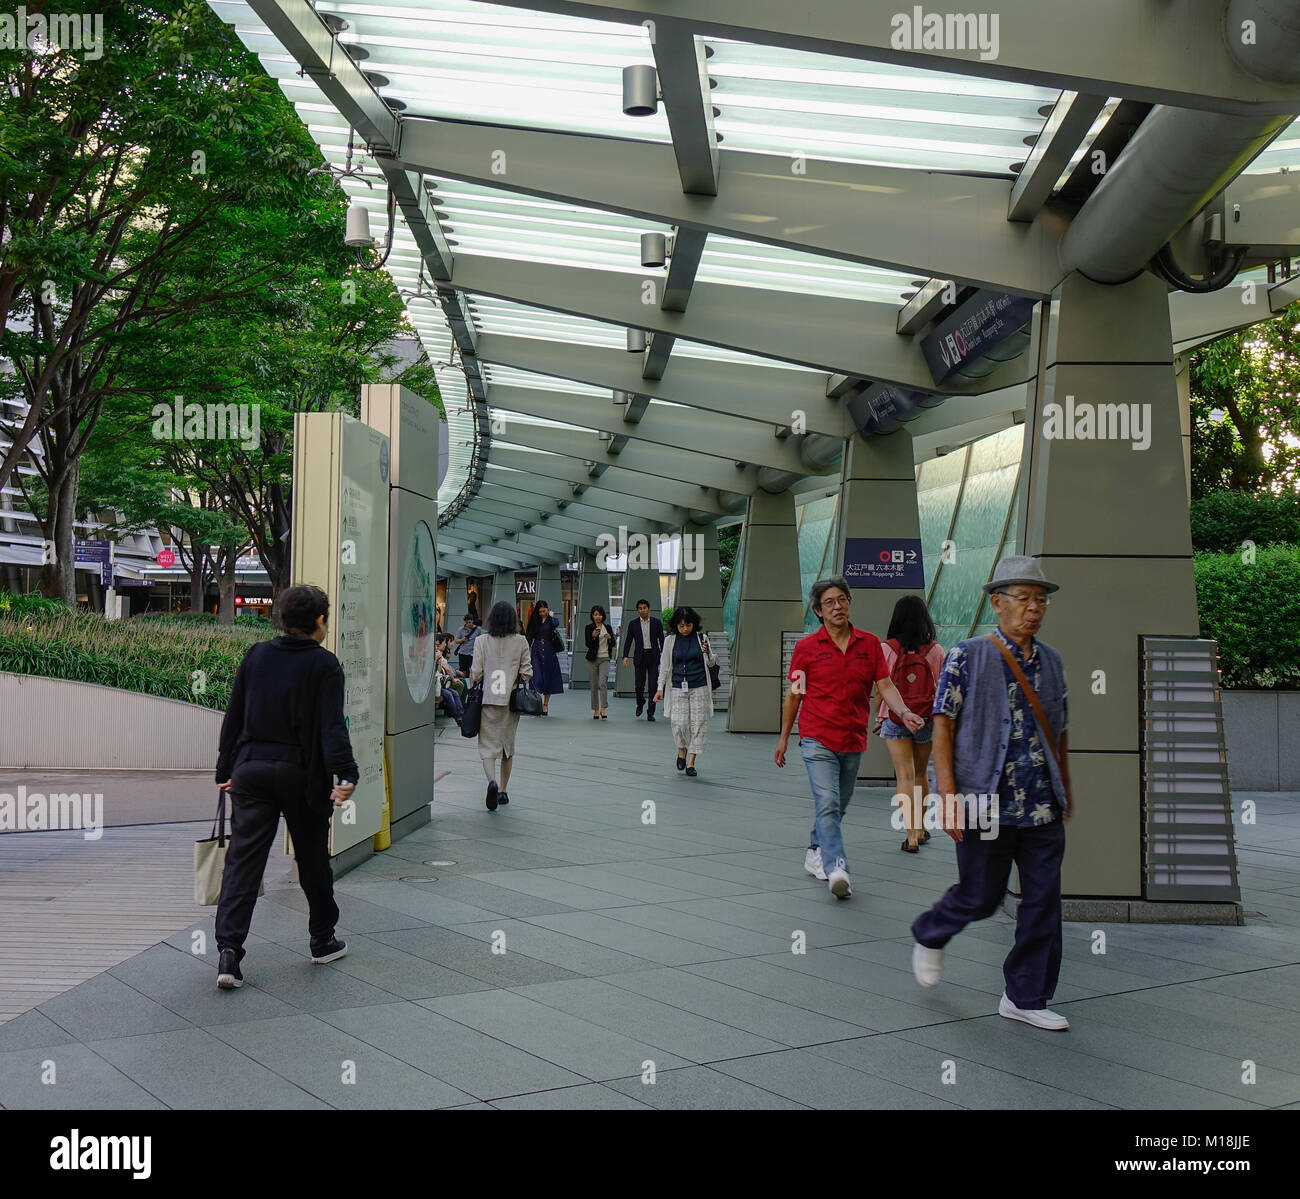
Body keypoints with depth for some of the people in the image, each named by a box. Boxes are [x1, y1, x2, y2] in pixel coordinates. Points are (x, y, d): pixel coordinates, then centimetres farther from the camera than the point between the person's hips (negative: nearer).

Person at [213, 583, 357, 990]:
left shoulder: (255, 656, 8)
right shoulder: (324, 664, -6)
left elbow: (233, 717, 11)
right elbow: (332, 726, -16)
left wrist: (226, 769, 18)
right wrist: (345, 775, -21)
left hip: (251, 770, 3)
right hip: (300, 774, -3)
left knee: (242, 858, 0)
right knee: (313, 859, 13)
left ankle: (228, 949, -13)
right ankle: (323, 941, 27)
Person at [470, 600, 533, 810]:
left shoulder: (482, 641, -5)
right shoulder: (520, 642, -2)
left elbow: (476, 673, -6)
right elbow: (526, 673, -2)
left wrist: (473, 683, 15)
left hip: (488, 699, -2)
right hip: (512, 700, 2)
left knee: (487, 745, 0)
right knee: (508, 744, 16)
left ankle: (492, 781, -26)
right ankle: (503, 791, 23)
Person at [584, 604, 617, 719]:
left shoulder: (607, 627, 8)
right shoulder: (589, 628, 1)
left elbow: (613, 644, 11)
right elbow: (588, 644, -7)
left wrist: (610, 638, -10)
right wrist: (593, 637, -25)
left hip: (605, 659, 0)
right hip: (593, 659, 0)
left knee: (603, 683, -16)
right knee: (594, 685, 3)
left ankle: (603, 709, -19)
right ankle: (596, 710, 11)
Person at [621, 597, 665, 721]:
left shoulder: (656, 622, 3)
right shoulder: (633, 624, 5)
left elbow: (661, 640, 4)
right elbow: (628, 641, 7)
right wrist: (625, 656, -4)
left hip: (653, 656, -1)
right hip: (640, 656, 1)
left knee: (653, 685, -4)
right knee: (640, 684, 1)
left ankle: (651, 713, 2)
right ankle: (640, 703, 32)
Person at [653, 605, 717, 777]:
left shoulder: (701, 638, 2)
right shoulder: (670, 640, 3)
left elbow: (711, 663, 9)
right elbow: (664, 665, 8)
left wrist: (708, 653, -13)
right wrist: (660, 688, 3)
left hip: (699, 687, 0)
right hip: (678, 688, 0)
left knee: (698, 723, -3)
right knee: (679, 723, -8)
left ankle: (691, 762, 6)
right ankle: (681, 750, 23)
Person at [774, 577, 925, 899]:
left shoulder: (870, 643, 4)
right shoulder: (806, 647, -1)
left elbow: (885, 685, 2)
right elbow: (794, 694, 6)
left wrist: (904, 712, -17)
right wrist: (784, 737, 10)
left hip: (854, 740, 4)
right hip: (818, 739, -4)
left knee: (838, 806, 15)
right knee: (827, 804, -17)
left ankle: (815, 853, 35)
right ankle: (836, 869, -24)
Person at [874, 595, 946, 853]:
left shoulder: (887, 649, -7)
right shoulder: (935, 650, -3)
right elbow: (942, 689, 2)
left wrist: (878, 717, 9)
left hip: (895, 720, -2)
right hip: (926, 721, 2)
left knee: (904, 776, -2)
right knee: (920, 774, 19)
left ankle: (911, 836, -8)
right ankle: (920, 828, 31)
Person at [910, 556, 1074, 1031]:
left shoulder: (1051, 661, 10)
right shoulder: (967, 657, -7)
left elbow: (1059, 734, 18)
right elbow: (942, 728, -8)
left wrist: (1066, 794, 18)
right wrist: (949, 798, -14)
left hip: (1044, 809, 5)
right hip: (986, 804, -5)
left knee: (1043, 901, 5)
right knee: (980, 898, 6)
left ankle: (1025, 997, 18)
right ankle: (928, 936, 37)